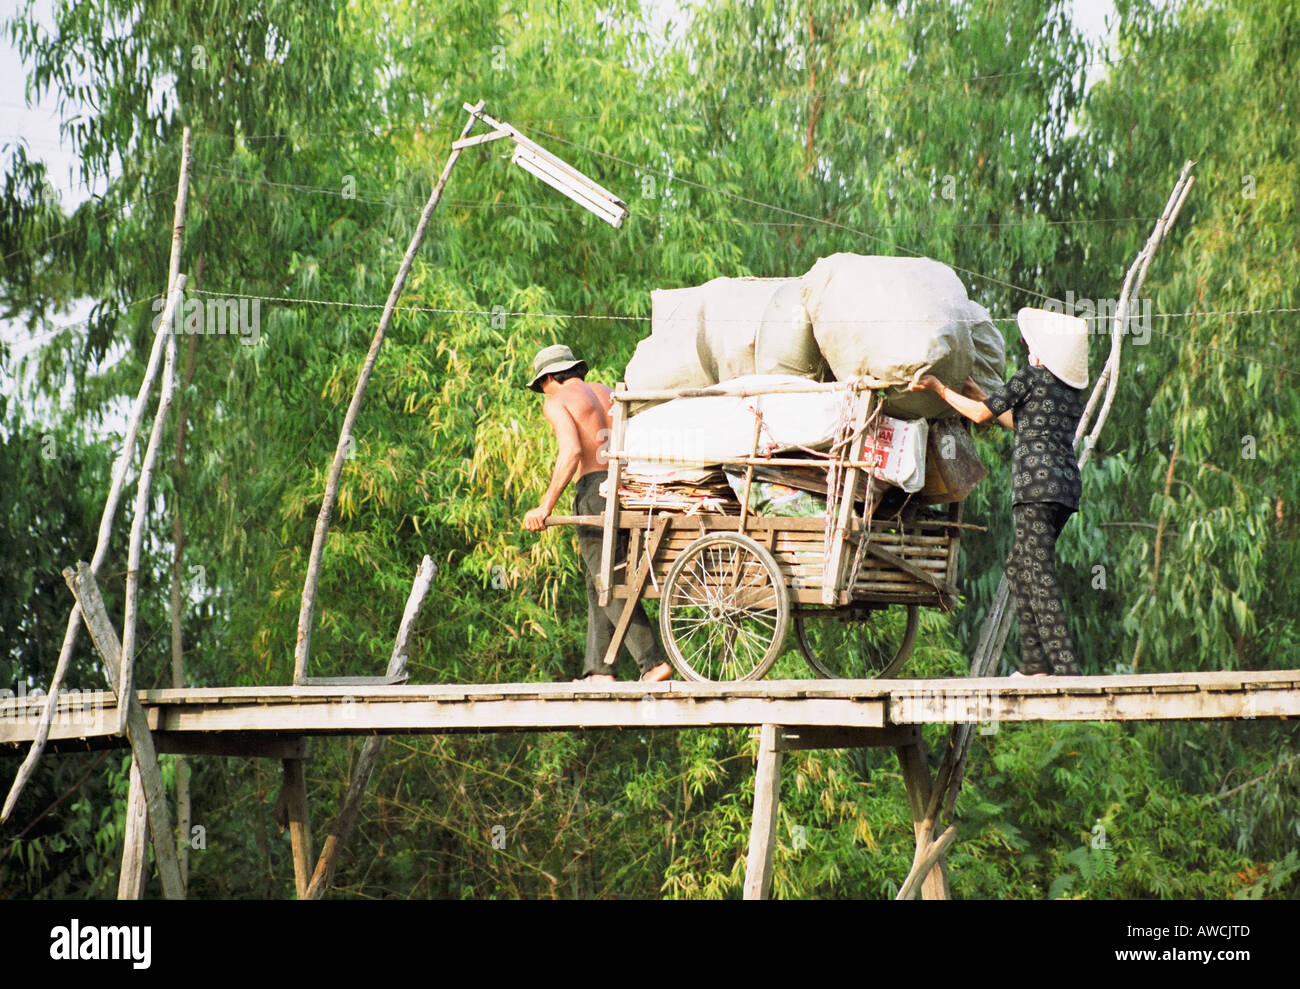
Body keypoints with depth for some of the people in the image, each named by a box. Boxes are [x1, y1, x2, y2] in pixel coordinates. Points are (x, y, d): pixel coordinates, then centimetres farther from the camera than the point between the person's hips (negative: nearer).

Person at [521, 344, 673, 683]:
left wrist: (546, 505, -18)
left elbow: (571, 452, -16)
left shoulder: (557, 402, 0)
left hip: (595, 490, -7)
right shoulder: (608, 394, 22)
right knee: (598, 584, 12)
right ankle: (598, 670, 8)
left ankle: (653, 662, -16)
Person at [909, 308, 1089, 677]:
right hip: (1067, 484, 8)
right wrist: (977, 394, 35)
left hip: (1036, 483, -8)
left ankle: (1066, 667, -18)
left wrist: (938, 387, 9)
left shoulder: (1031, 376, -5)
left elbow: (981, 414, -1)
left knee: (1039, 576, -10)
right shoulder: (1072, 386, 18)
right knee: (1018, 567, 18)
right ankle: (1034, 663, 15)